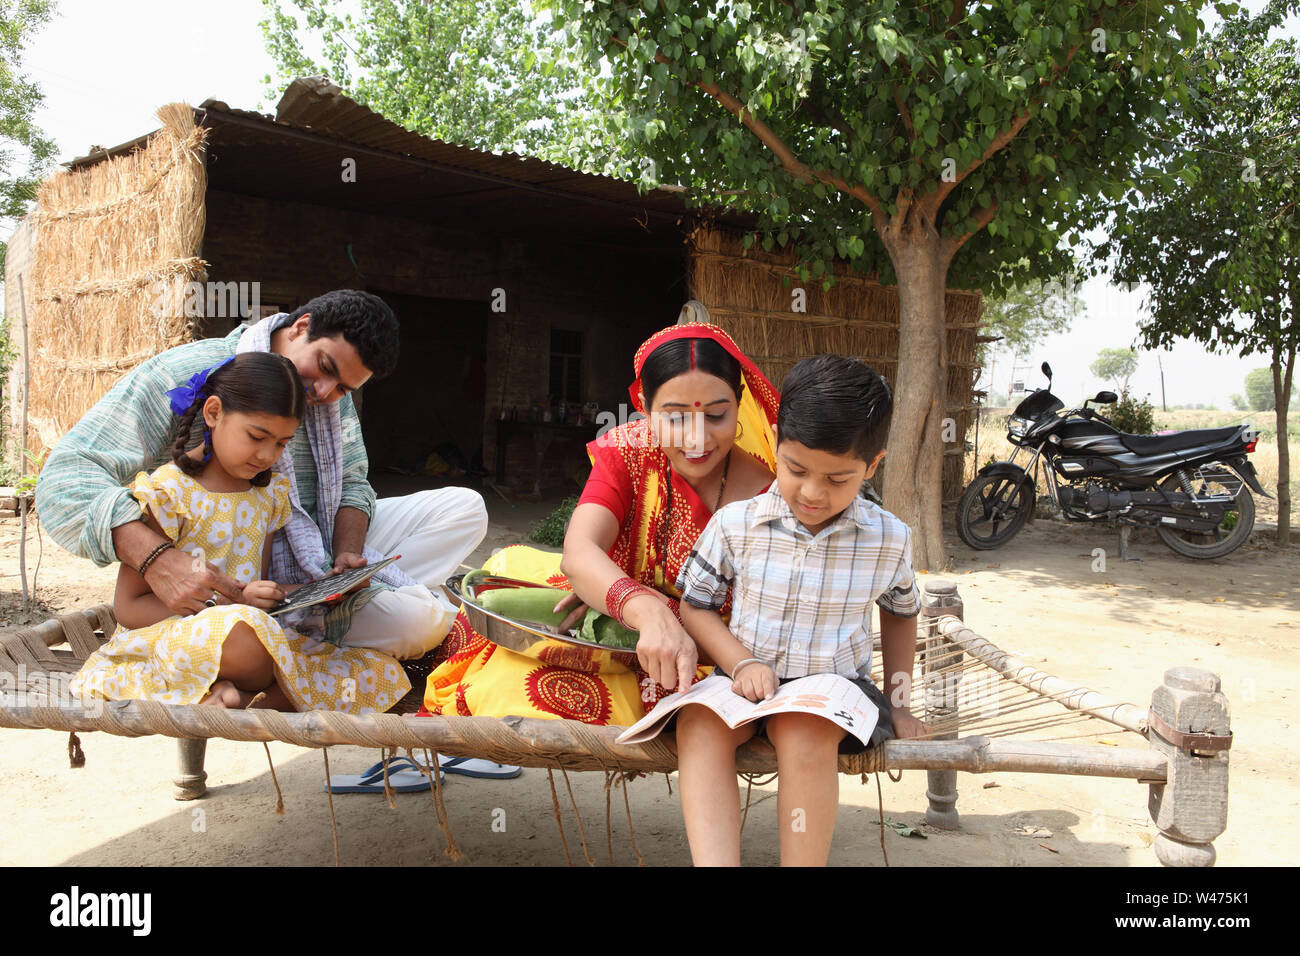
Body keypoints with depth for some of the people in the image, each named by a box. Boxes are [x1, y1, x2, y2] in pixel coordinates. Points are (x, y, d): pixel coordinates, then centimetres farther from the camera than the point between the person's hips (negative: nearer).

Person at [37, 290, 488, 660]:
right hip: (227, 585, -8)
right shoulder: (184, 375, -17)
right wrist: (157, 559, -41)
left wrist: (346, 554, -14)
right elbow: (67, 477, -24)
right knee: (421, 620, -27)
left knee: (465, 506, 3)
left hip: (324, 550, 8)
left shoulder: (334, 397, 6)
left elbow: (350, 482, 10)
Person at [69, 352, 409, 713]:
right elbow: (128, 606, -10)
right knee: (244, 631, -44)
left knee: (386, 676, -10)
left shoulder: (269, 491, 13)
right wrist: (223, 604, -22)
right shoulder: (166, 493, -9)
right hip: (161, 641, -7)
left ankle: (236, 697, -20)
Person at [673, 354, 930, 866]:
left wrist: (898, 698, 15)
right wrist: (742, 663, -11)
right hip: (749, 678, 1)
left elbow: (900, 611, 19)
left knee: (802, 729, -35)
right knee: (698, 722, -31)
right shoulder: (735, 525, -4)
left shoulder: (889, 539, -1)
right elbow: (696, 606, 4)